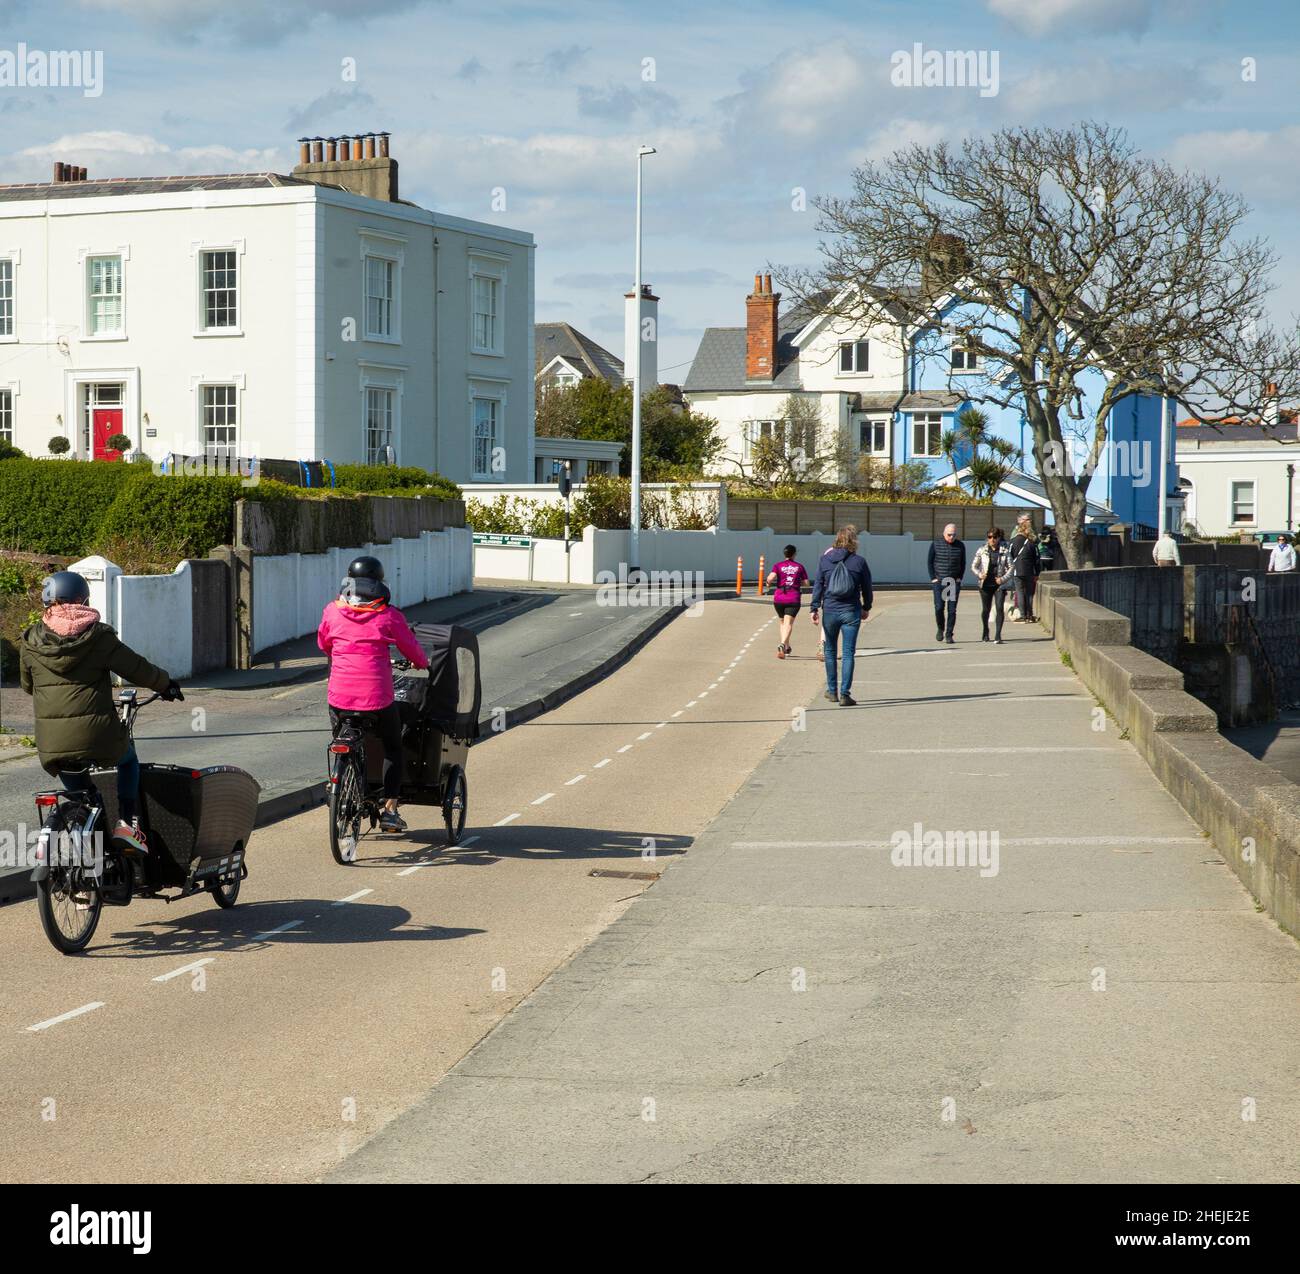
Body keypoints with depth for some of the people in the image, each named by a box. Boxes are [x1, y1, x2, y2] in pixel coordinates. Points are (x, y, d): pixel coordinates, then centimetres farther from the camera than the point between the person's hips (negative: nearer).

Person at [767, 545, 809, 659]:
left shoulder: (779, 565, 2)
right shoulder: (799, 567, 5)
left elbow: (770, 578, -14)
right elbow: (806, 582, 5)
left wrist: (769, 582, 8)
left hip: (779, 598, 1)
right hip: (793, 598, -1)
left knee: (783, 622, 21)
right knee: (788, 623, -9)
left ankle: (786, 647, 26)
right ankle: (782, 644, -32)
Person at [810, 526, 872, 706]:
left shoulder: (825, 560, -1)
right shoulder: (859, 562, -4)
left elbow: (818, 585, -1)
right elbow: (867, 588, 5)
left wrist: (815, 608, 4)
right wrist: (866, 608, 19)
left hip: (830, 610, 1)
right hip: (851, 612, -1)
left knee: (830, 650, 17)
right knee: (848, 653, 0)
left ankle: (832, 691, 23)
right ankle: (844, 694, -6)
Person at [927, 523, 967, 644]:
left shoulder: (960, 546, 3)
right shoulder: (936, 545, -2)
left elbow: (963, 563, 13)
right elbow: (929, 562, 5)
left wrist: (959, 578, 3)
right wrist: (933, 578, -3)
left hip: (954, 582, 1)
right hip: (939, 582, -1)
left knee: (952, 610, -3)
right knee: (939, 607, -9)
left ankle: (949, 634, 4)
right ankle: (940, 629, 15)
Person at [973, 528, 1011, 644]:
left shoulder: (1004, 551, -2)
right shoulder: (982, 550, 1)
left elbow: (1010, 567, 2)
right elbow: (974, 566, 8)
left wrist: (1003, 579, -11)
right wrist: (979, 574, -11)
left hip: (999, 584, -1)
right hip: (986, 584, 1)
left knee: (1000, 608, -14)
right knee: (985, 609, 11)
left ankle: (998, 635, -12)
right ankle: (985, 632, 34)